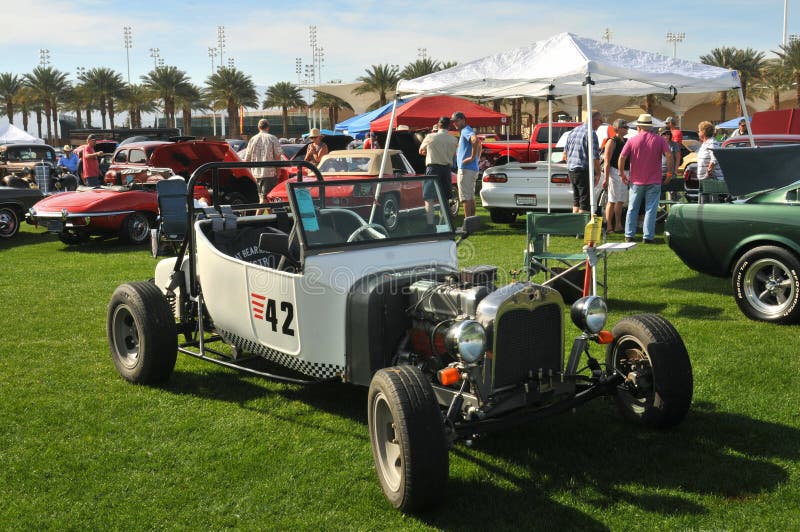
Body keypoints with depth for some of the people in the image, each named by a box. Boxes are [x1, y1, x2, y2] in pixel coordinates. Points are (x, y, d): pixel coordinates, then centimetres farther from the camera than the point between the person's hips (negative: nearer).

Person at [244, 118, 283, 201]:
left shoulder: (253, 139, 6)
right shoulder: (273, 138, -4)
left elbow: (247, 158, 8)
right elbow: (278, 156, -9)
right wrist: (278, 170, 1)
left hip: (256, 172, 4)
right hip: (270, 172, -4)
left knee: (261, 195, 16)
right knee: (265, 196, -5)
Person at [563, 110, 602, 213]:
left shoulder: (573, 131, 12)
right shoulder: (591, 133, -13)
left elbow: (565, 153, 19)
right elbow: (595, 157, -16)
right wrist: (598, 174, -6)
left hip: (571, 170, 8)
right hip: (584, 171, -8)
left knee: (576, 200, 18)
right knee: (585, 201, -2)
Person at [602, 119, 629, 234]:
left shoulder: (626, 141, 15)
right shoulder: (612, 142, -9)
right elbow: (607, 161, -14)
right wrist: (606, 178, -20)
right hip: (614, 172, -8)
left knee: (620, 201, 12)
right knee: (612, 201, -7)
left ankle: (618, 225, 20)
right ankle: (609, 227, -5)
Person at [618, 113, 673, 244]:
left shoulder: (632, 141, 0)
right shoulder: (660, 140, -1)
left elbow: (622, 157, -6)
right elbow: (669, 156, -10)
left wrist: (622, 174, 5)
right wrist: (669, 172, 0)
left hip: (636, 181, 1)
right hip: (654, 181, -1)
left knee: (632, 209, 11)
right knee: (650, 210, 2)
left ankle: (629, 235, 12)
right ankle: (648, 236, 0)